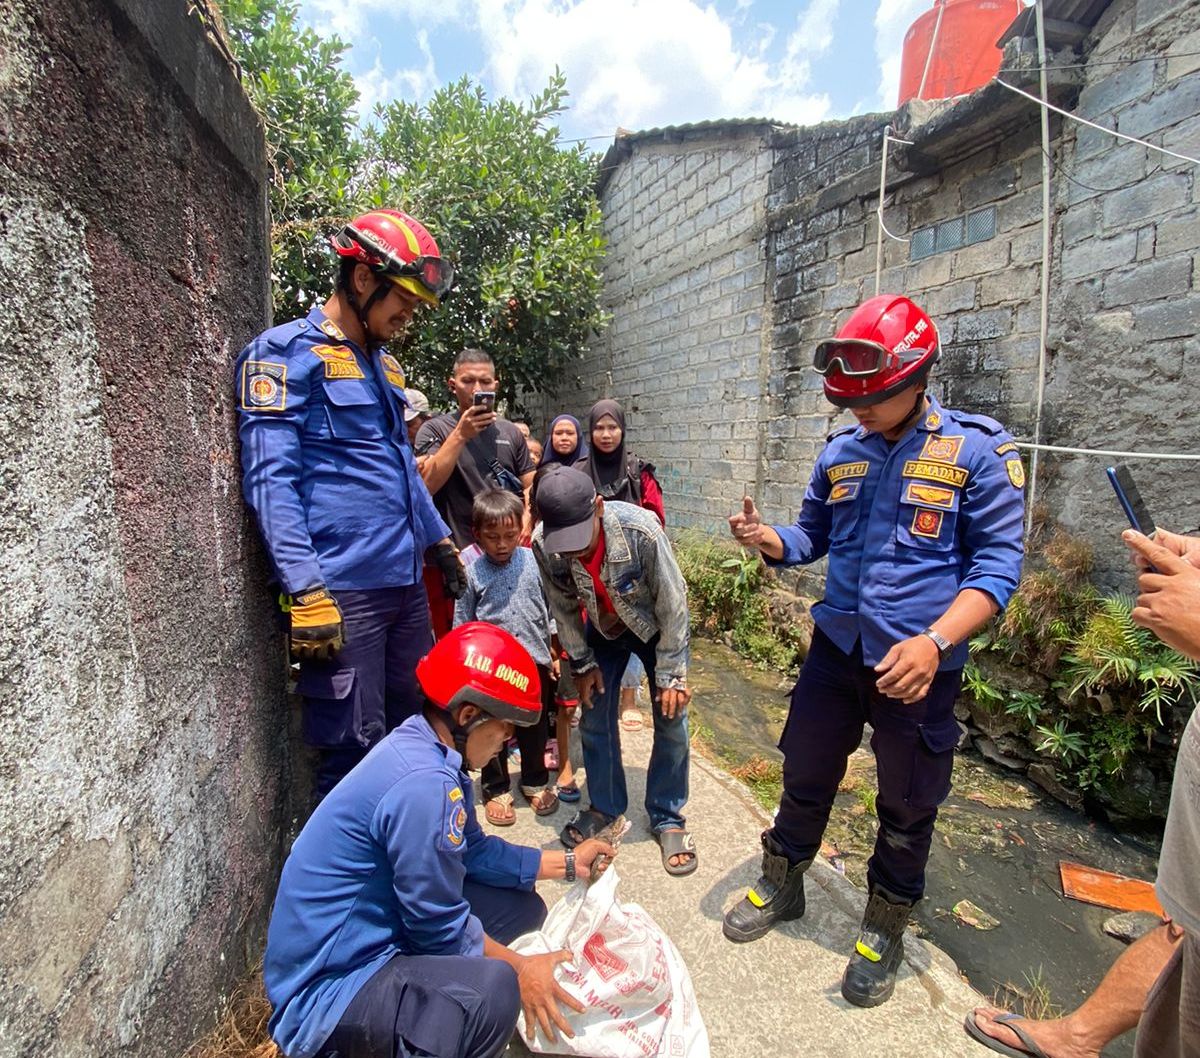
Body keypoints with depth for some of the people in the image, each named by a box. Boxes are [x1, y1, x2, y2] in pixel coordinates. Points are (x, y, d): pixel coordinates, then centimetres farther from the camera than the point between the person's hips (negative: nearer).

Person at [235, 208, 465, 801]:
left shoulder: (382, 363, 19)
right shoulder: (287, 353, -6)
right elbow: (270, 480, -14)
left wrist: (438, 539, 25)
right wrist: (306, 591, -21)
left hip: (406, 583, 8)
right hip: (342, 590, -8)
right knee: (356, 748, -2)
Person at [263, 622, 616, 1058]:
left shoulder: (425, 750, 1)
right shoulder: (425, 783, -30)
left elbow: (474, 852, 11)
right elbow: (443, 927, -20)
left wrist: (567, 863, 14)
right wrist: (519, 968, -6)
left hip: (376, 936, 10)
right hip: (325, 988, -10)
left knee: (521, 906, 8)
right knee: (492, 989, -32)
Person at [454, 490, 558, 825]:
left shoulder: (533, 562, -5)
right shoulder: (471, 572, -9)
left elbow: (549, 609, 4)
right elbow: (462, 624, -1)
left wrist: (554, 652, 6)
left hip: (534, 662, 2)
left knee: (535, 727, 17)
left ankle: (535, 782, 38)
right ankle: (496, 789, 33)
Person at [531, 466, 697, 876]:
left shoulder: (641, 530, -39)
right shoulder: (543, 544, -30)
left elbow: (672, 604, -25)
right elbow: (564, 608, -11)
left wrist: (671, 673, -19)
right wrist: (582, 664, -4)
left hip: (656, 627, -2)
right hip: (603, 629, 3)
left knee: (672, 722, -1)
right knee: (594, 720, 6)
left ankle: (667, 818, 19)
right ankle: (605, 807, 29)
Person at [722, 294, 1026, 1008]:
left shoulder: (979, 449, -10)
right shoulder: (840, 452, 4)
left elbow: (997, 564, -13)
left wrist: (935, 641, -27)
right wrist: (767, 538, -10)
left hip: (918, 663, -3)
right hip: (836, 646, 4)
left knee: (907, 807, 15)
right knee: (805, 774, 17)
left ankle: (885, 928, 39)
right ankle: (782, 885, 41)